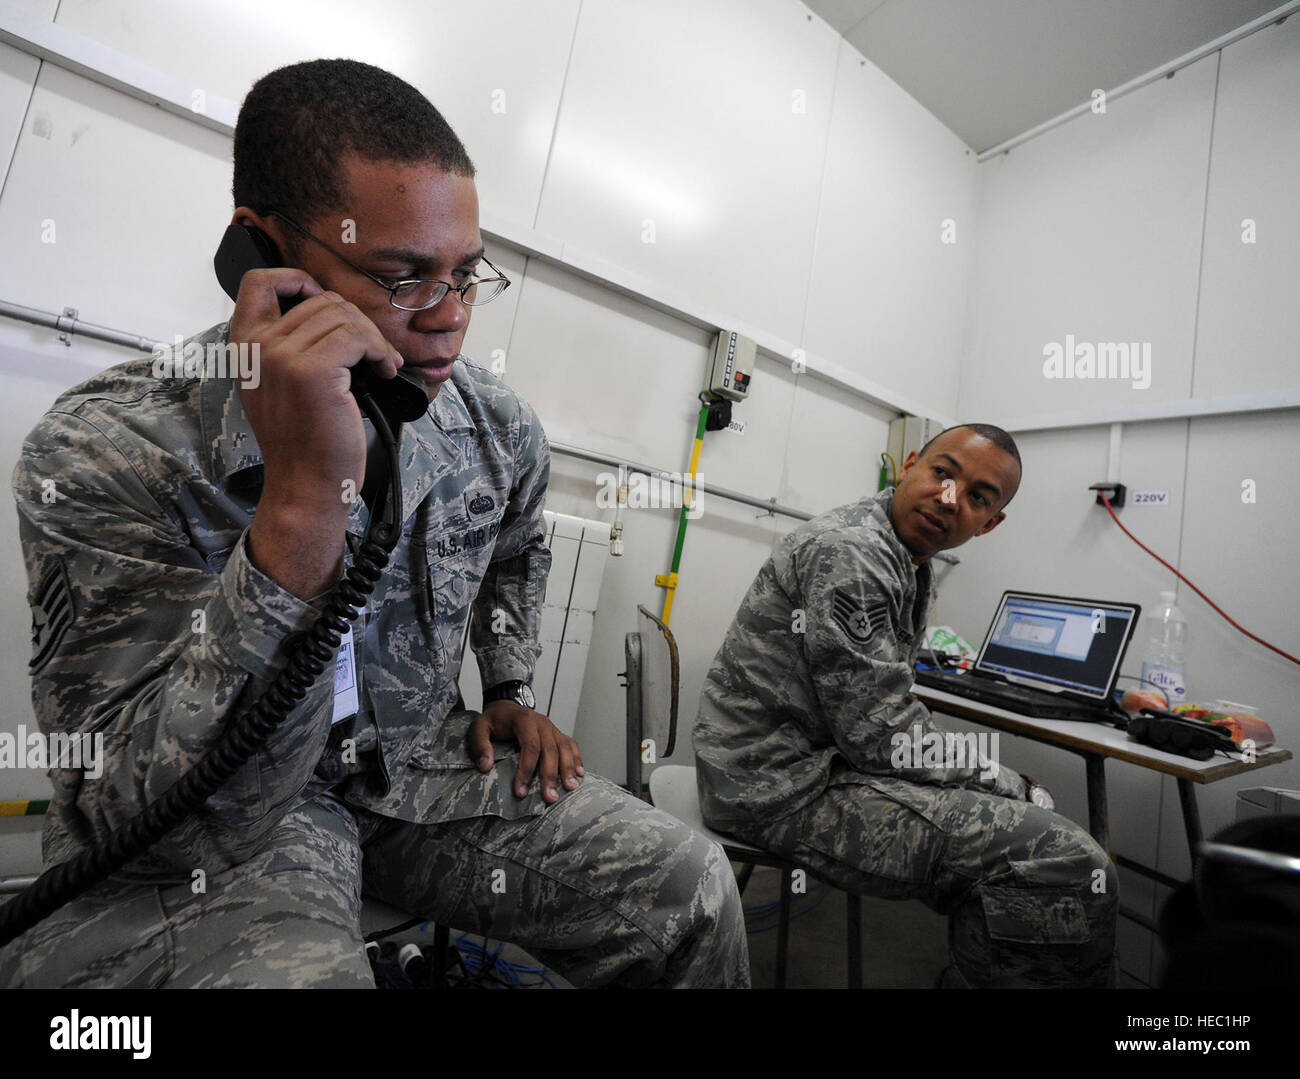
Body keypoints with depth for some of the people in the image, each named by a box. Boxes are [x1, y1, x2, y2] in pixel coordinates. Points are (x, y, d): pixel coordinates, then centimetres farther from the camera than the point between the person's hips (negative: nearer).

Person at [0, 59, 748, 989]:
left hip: (420, 766, 4)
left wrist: (511, 694, 6)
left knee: (692, 889, -7)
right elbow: (166, 823, -28)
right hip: (200, 846, -3)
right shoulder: (104, 454, -22)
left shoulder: (500, 427, -8)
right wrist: (303, 503, -40)